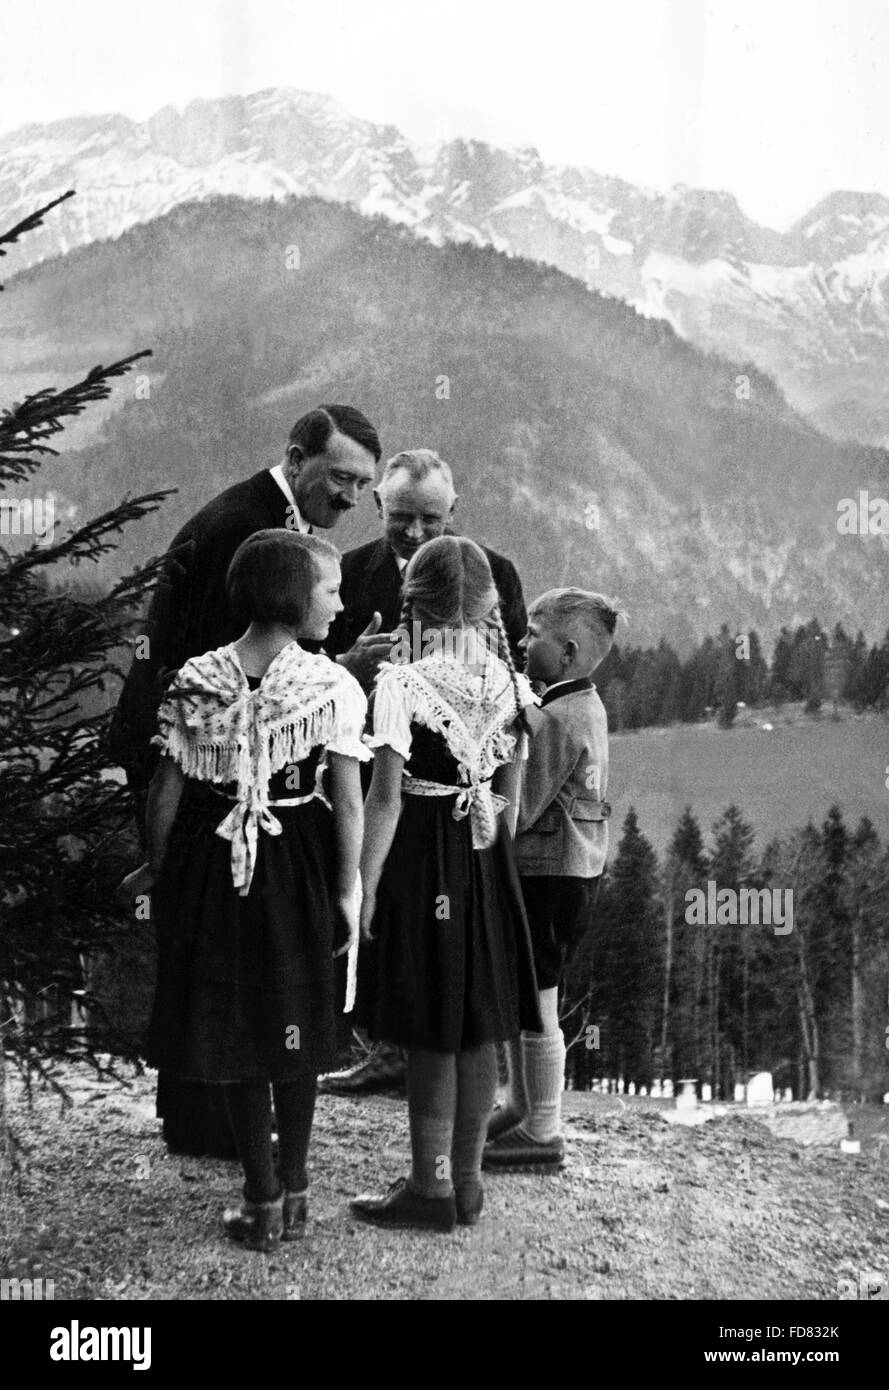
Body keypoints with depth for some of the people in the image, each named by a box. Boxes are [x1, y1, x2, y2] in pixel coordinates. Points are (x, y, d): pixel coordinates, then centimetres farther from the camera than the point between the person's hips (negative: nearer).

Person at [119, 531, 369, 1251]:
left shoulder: (195, 680, -5)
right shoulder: (332, 685, -11)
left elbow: (169, 788, -3)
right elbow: (349, 801, -12)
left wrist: (157, 866, 12)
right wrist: (346, 892, -3)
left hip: (215, 866, 1)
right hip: (298, 868, -1)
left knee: (233, 1024, 11)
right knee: (294, 1029, 16)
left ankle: (262, 1203, 16)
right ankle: (292, 1189, 26)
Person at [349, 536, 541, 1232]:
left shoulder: (401, 684, -16)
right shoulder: (507, 680, 0)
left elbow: (386, 797, -16)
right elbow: (508, 790, 7)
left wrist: (364, 888, -10)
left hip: (422, 860, -5)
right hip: (488, 860, 5)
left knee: (431, 1033, 4)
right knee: (479, 1027, 13)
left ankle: (431, 1186, 13)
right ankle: (467, 1179, 24)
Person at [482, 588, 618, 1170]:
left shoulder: (553, 720, -21)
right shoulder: (586, 705, 9)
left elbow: (517, 812, -21)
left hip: (548, 874, -10)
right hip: (574, 865, 10)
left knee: (536, 1003, 1)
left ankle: (542, 1134, 11)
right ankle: (521, 1107, 32)